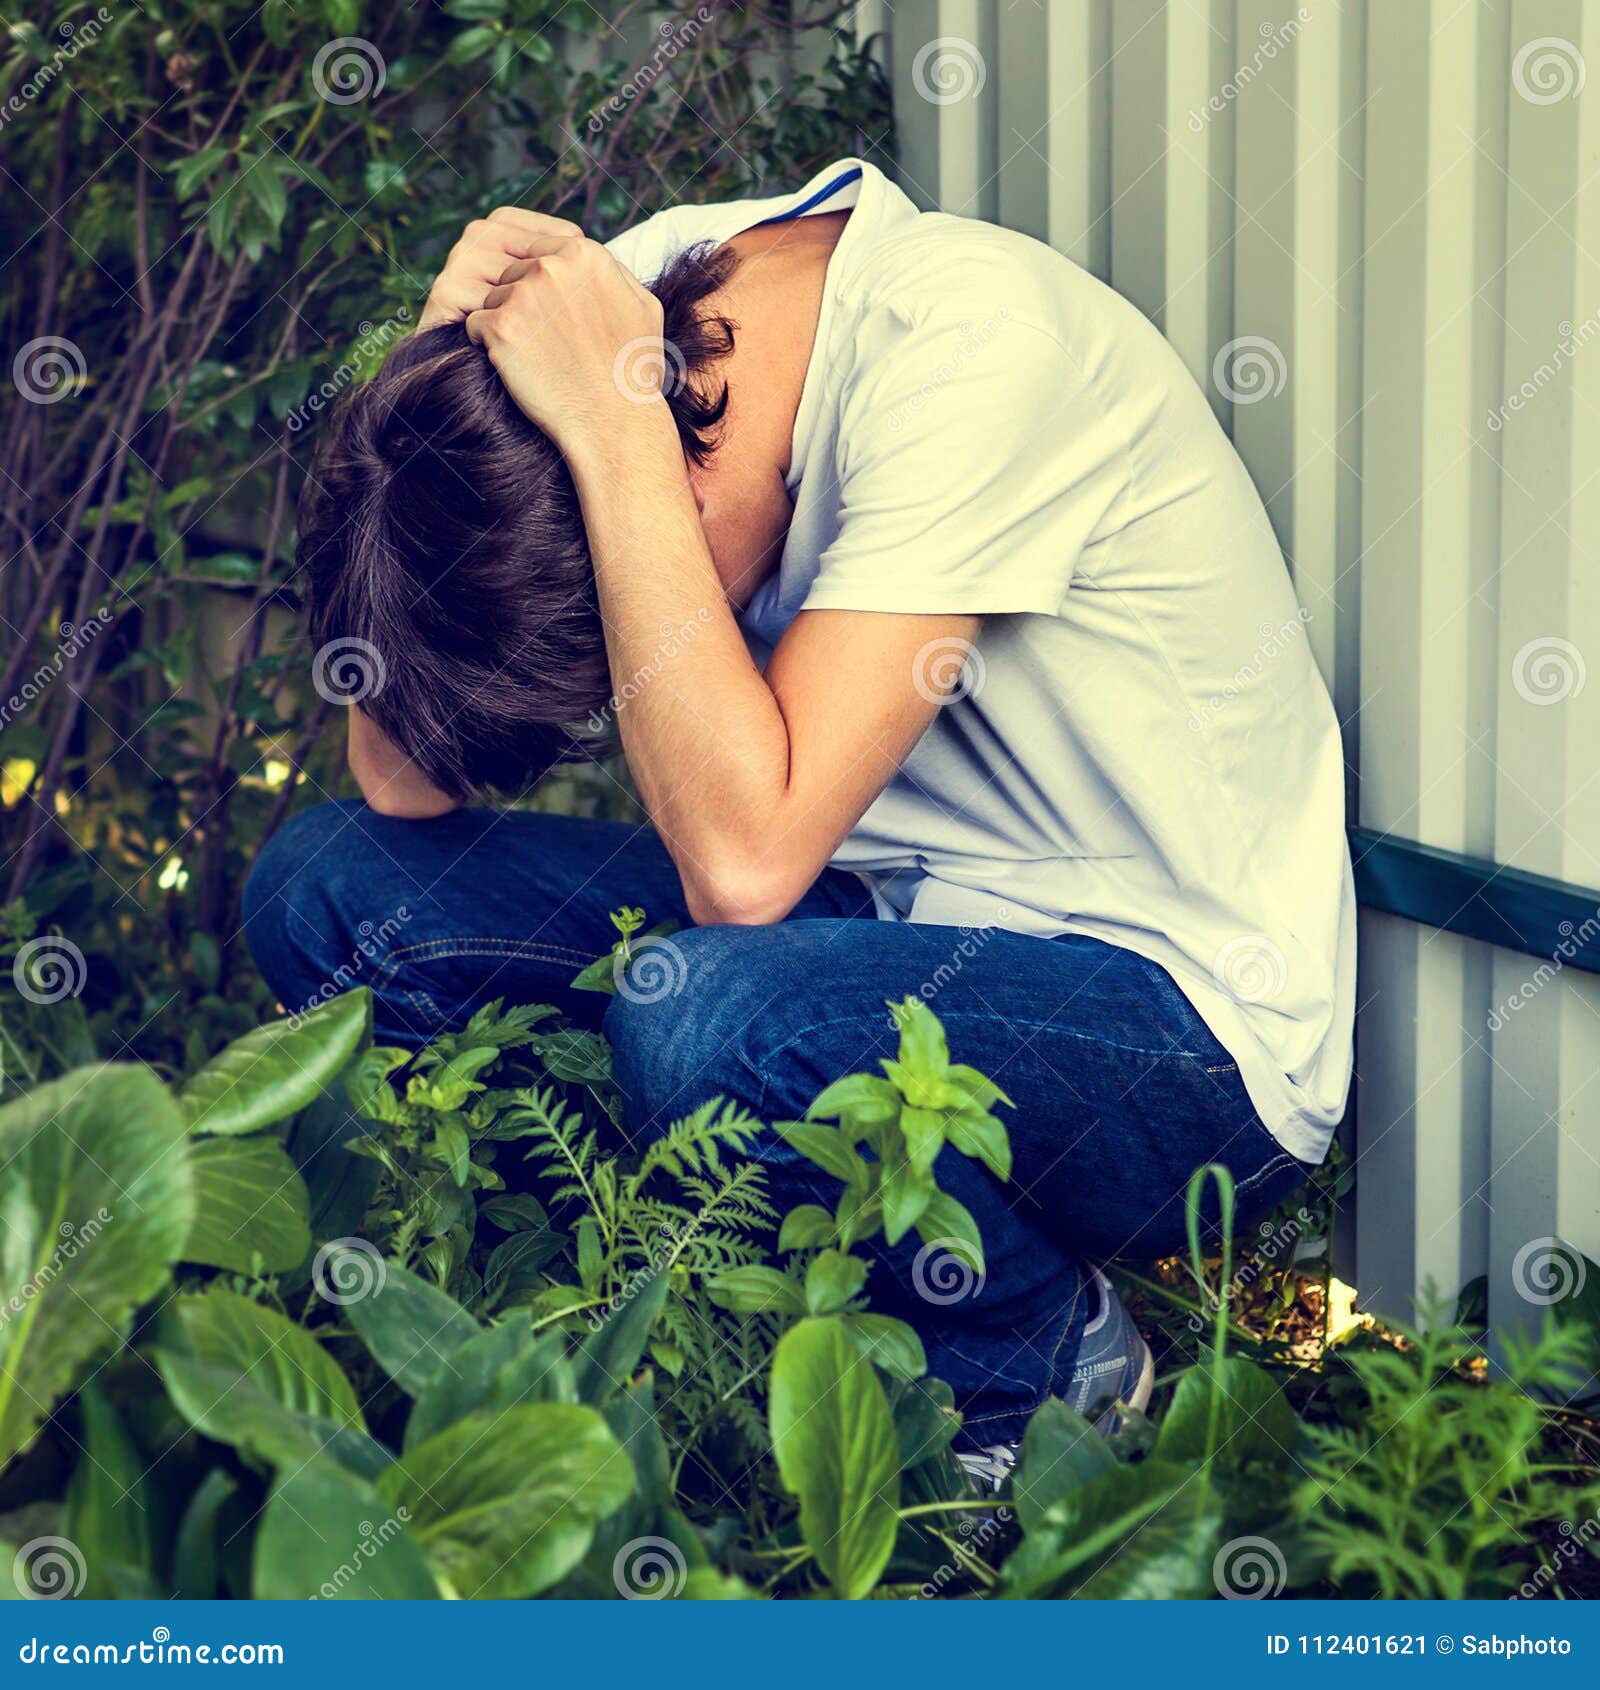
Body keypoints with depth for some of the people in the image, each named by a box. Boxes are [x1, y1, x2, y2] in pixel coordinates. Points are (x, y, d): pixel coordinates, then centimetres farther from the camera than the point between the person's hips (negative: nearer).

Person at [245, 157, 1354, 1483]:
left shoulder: (977, 346, -27)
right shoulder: (641, 288, -6)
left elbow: (744, 862, -34)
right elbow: (404, 781, -8)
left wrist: (610, 429, -31)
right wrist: (442, 371, -18)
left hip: (1190, 1027, -7)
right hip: (900, 919, 7)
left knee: (704, 1017, -35)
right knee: (325, 887, -6)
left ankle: (1035, 1373, -5)